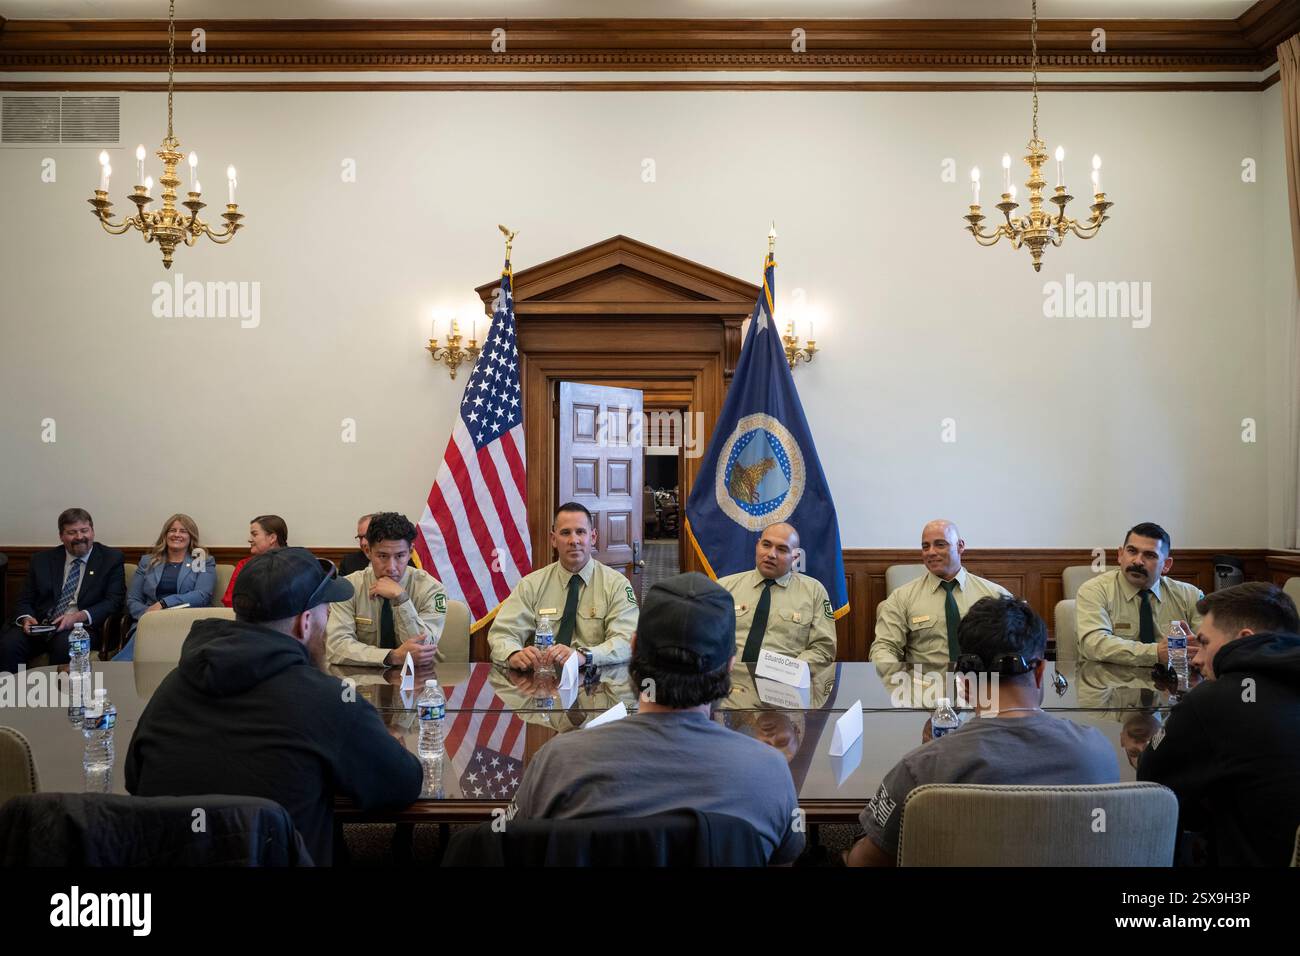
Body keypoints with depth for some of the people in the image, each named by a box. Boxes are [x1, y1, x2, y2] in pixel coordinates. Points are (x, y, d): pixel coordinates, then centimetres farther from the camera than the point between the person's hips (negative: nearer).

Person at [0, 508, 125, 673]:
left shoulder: (111, 558, 7)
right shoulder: (42, 559, 17)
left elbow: (114, 601, -1)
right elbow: (25, 600, 17)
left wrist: (79, 617, -16)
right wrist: (26, 618, -7)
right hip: (39, 626, 3)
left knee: (65, 645, -35)